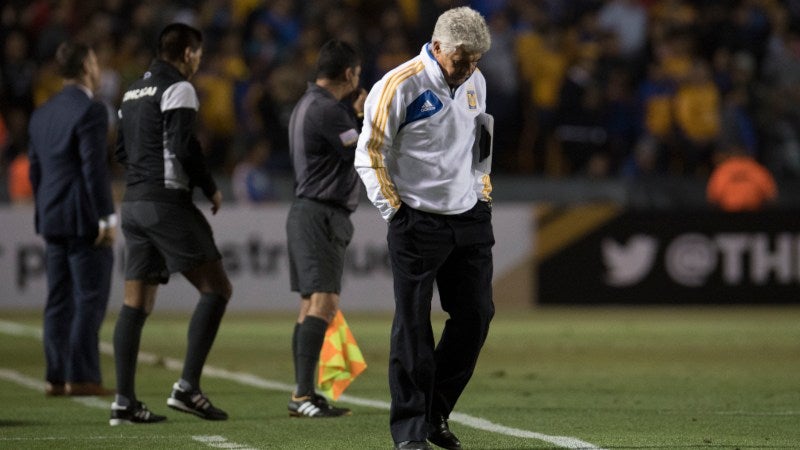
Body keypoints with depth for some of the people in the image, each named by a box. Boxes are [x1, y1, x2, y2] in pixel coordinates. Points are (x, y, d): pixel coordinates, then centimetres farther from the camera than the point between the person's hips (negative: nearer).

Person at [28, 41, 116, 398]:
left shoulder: (42, 114, 14)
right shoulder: (90, 111, -12)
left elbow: (35, 170, 16)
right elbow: (94, 168, -17)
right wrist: (106, 218, -15)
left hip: (52, 220, 8)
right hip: (84, 219, -8)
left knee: (59, 301, 9)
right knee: (89, 300, -5)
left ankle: (57, 376, 7)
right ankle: (81, 376, -9)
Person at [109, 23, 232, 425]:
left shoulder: (134, 91, 19)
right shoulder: (178, 88, -7)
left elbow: (122, 151, 22)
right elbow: (184, 146, -17)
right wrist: (211, 189, -6)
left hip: (133, 203, 9)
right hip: (167, 203, -9)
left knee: (135, 303, 6)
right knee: (216, 289, -5)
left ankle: (124, 401, 1)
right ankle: (188, 386, -14)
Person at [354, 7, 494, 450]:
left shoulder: (475, 82, 7)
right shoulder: (398, 87, -13)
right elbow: (369, 154, -7)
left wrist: (482, 191, 15)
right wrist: (394, 210, -10)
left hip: (469, 218, 6)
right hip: (418, 223, -6)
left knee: (476, 314, 5)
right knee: (412, 326, -4)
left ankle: (436, 411, 19)